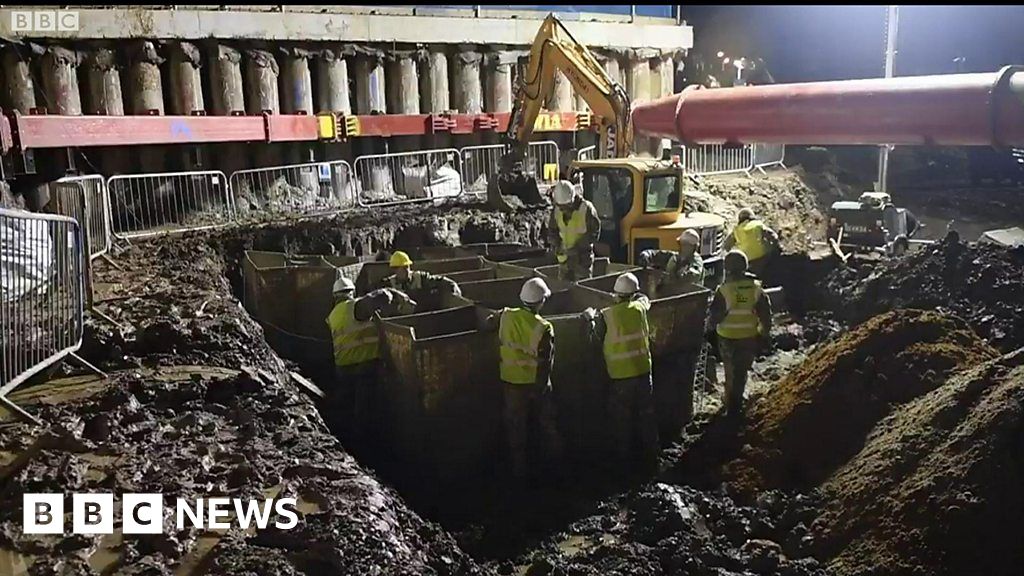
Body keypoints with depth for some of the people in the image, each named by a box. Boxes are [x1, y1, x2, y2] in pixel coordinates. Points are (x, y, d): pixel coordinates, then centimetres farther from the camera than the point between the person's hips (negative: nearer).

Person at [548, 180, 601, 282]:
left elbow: (594, 233, -12)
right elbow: (552, 231, 12)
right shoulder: (557, 210, 0)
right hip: (564, 256, 5)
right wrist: (556, 245, -7)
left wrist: (578, 247, -20)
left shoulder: (587, 209, -14)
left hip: (582, 257, -5)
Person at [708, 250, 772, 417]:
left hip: (728, 337, -2)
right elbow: (765, 312, -1)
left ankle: (731, 404, 23)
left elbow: (715, 314, -12)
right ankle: (735, 404, 27)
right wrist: (765, 333, 10)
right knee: (741, 371, 17)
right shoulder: (756, 287, -7)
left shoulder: (725, 289, -17)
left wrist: (711, 327, 7)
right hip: (749, 336, 2)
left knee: (731, 370, 15)